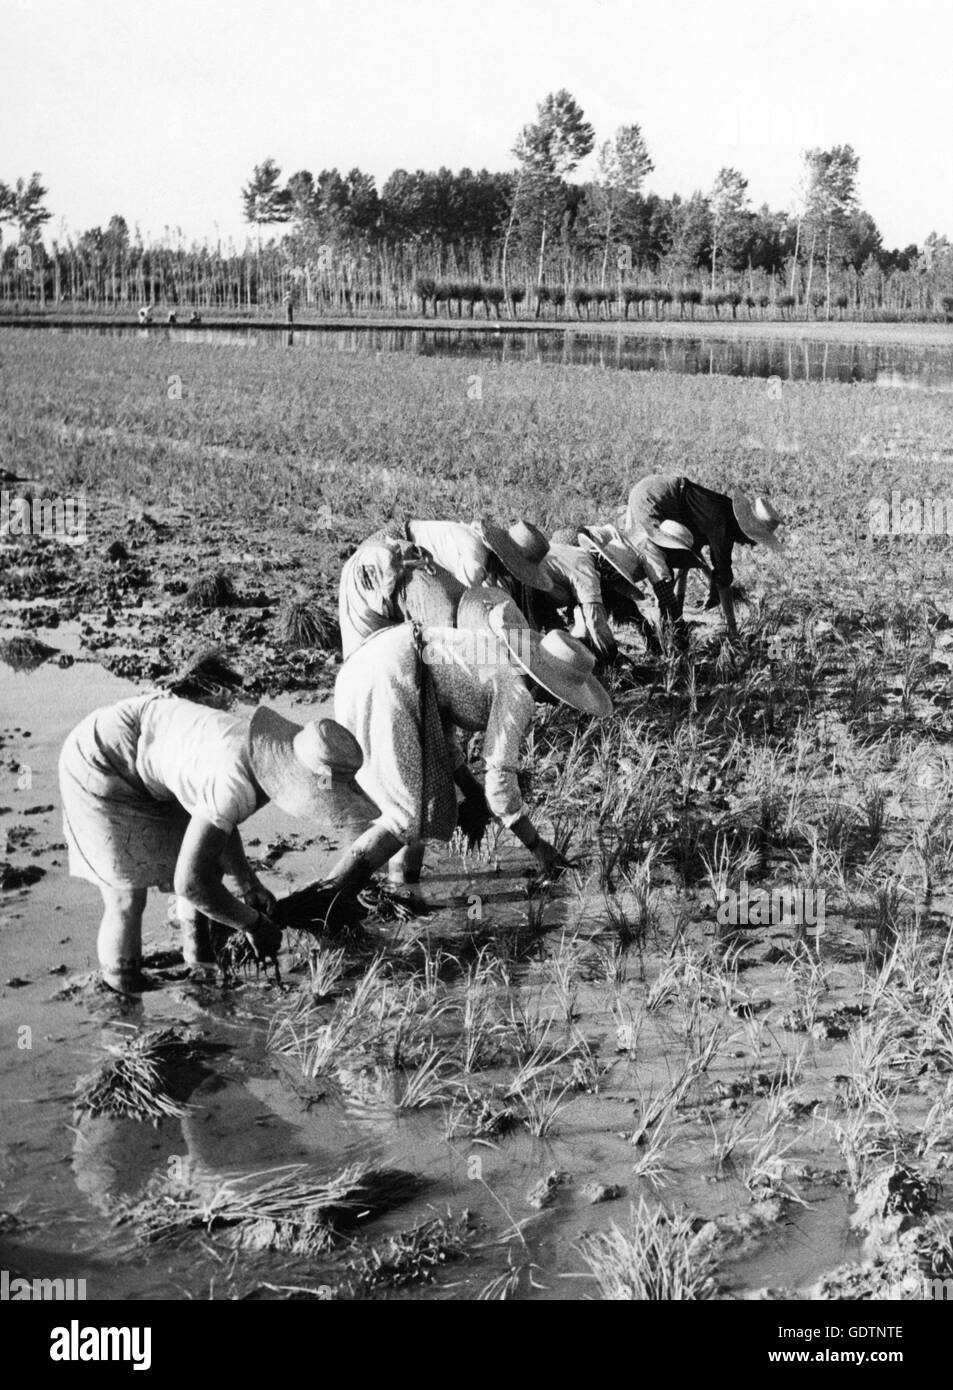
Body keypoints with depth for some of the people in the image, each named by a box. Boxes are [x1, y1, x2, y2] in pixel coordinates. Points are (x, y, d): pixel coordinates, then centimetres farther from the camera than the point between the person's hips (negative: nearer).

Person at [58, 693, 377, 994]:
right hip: (102, 768, -8)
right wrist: (254, 923, -19)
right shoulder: (235, 787, -34)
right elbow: (190, 883, -32)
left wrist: (248, 882, 5)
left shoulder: (270, 748, -7)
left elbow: (216, 815, 11)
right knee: (127, 897, -4)